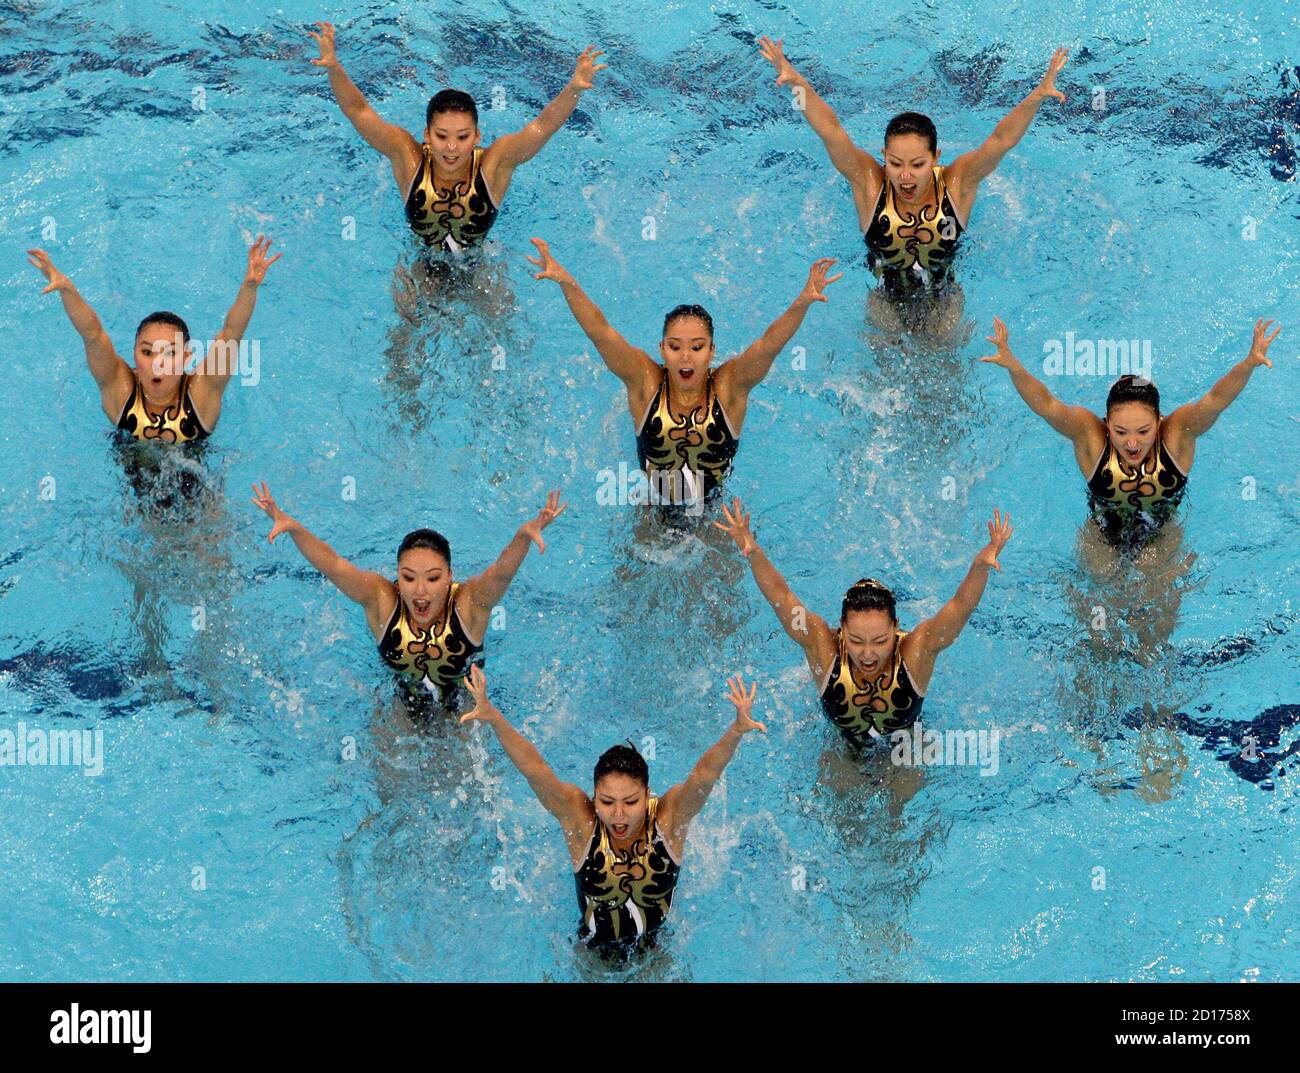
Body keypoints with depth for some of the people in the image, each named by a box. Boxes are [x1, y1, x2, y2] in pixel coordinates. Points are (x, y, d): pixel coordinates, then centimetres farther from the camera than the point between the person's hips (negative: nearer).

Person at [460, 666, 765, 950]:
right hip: (594, 953, 0)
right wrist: (494, 719, -53)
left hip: (656, 951, 0)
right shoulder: (579, 818, -26)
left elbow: (705, 773, -41)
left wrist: (736, 732, -60)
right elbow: (533, 767, -38)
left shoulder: (668, 818, -26)